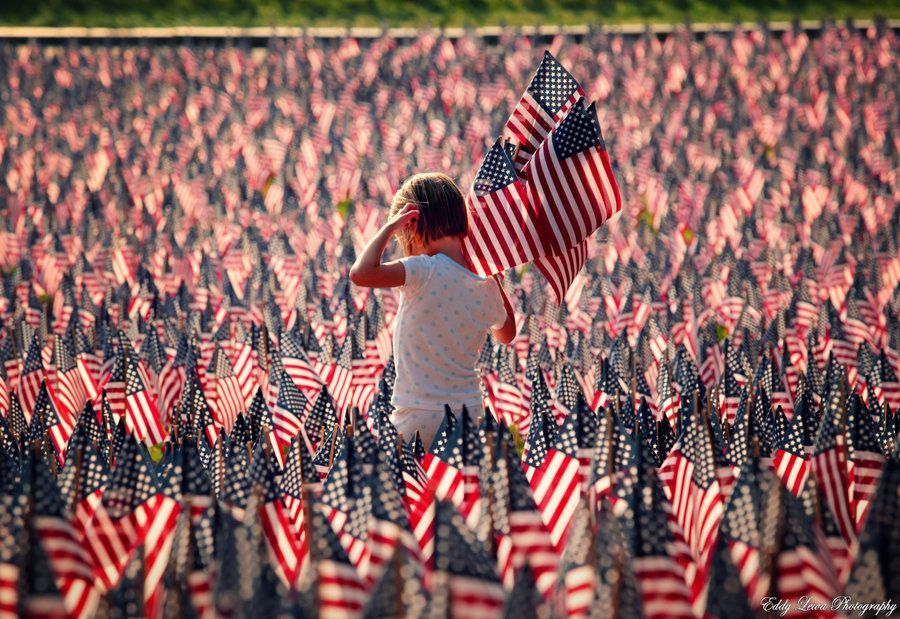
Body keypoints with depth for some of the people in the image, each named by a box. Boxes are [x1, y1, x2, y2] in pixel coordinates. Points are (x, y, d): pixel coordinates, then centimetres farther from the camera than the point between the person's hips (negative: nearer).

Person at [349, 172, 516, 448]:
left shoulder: (426, 271, -15)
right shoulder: (486, 284, 5)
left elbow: (360, 273, -28)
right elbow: (507, 334, 25)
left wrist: (389, 227, -14)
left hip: (419, 419, -6)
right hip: (470, 413, 6)